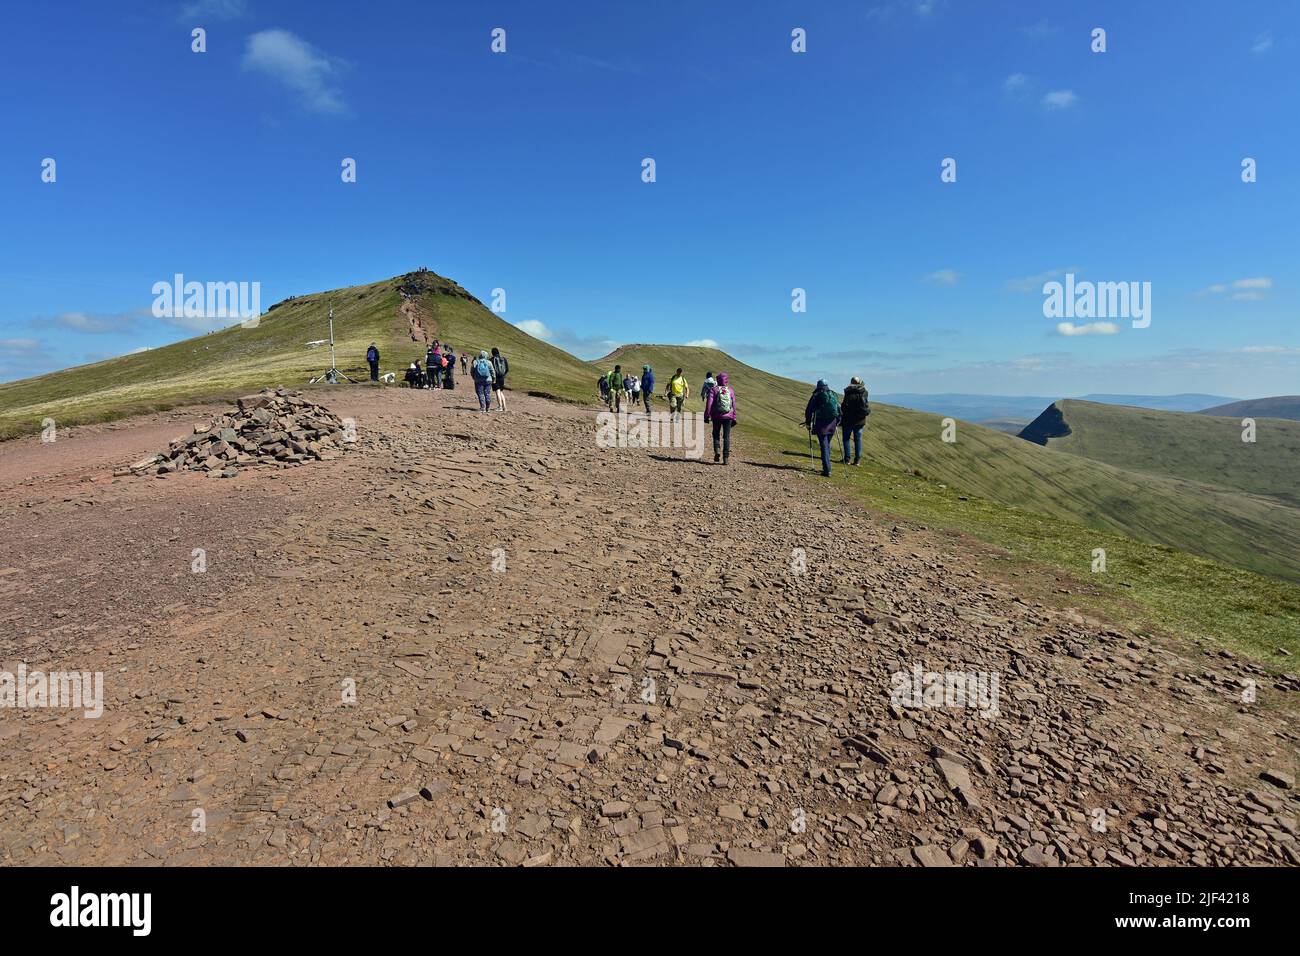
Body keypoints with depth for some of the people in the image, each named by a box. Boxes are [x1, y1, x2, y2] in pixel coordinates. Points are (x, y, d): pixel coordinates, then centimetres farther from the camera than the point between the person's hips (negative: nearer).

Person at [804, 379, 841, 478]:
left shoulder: (816, 396, -2)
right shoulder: (833, 395, 12)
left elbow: (809, 410, -3)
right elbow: (839, 409, 16)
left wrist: (808, 423, 7)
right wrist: (837, 423, 24)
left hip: (821, 424, -5)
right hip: (832, 424, 5)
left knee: (824, 446, -5)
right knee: (827, 444, 19)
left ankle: (827, 470, -11)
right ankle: (827, 467, 25)